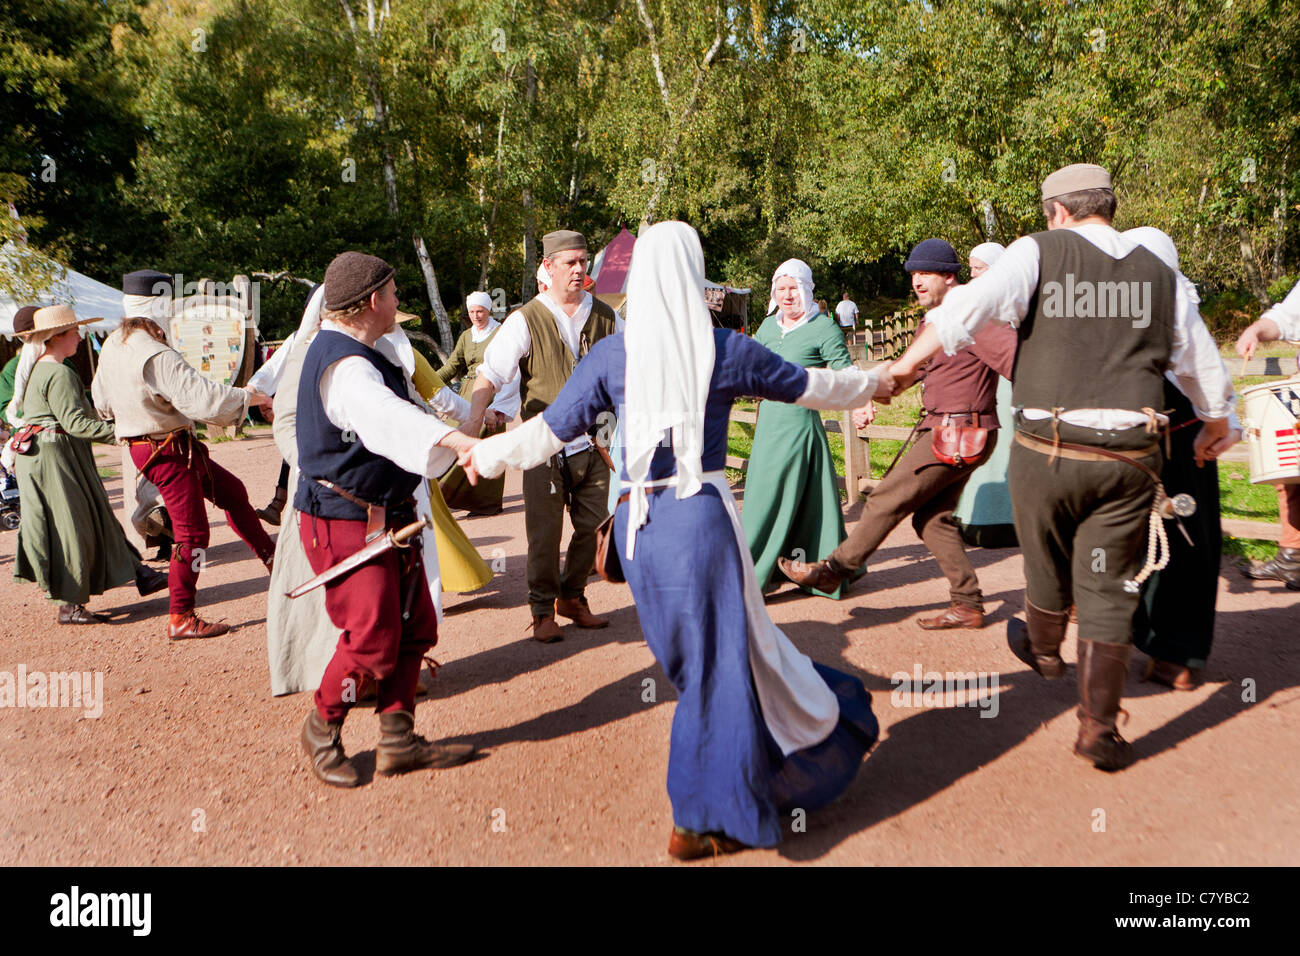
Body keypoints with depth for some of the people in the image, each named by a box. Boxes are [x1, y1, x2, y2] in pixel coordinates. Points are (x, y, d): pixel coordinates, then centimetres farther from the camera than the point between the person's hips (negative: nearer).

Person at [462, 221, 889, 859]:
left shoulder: (611, 356, 1)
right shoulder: (727, 351, -1)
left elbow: (551, 430, 5)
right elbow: (810, 386, 12)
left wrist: (485, 454, 23)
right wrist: (874, 382, 30)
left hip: (636, 521, 3)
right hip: (702, 516, -3)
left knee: (708, 660, 17)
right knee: (718, 664, 9)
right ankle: (702, 820, 20)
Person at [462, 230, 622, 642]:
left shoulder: (605, 317, 7)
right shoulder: (526, 321, -6)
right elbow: (490, 373, -15)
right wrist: (474, 417, -31)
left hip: (594, 441, 4)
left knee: (592, 526, 10)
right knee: (544, 532, 0)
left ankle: (572, 597, 31)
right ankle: (543, 609, 20)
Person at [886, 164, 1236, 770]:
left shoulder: (1039, 253, 0)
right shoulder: (1159, 275, 13)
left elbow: (968, 307, -19)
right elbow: (1205, 370, 22)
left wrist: (906, 364, -20)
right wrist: (1214, 432, 38)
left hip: (1046, 448, -2)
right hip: (1128, 454, 2)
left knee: (1049, 565, 21)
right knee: (1109, 588, 9)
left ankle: (1044, 649, 48)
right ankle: (1098, 726, 13)